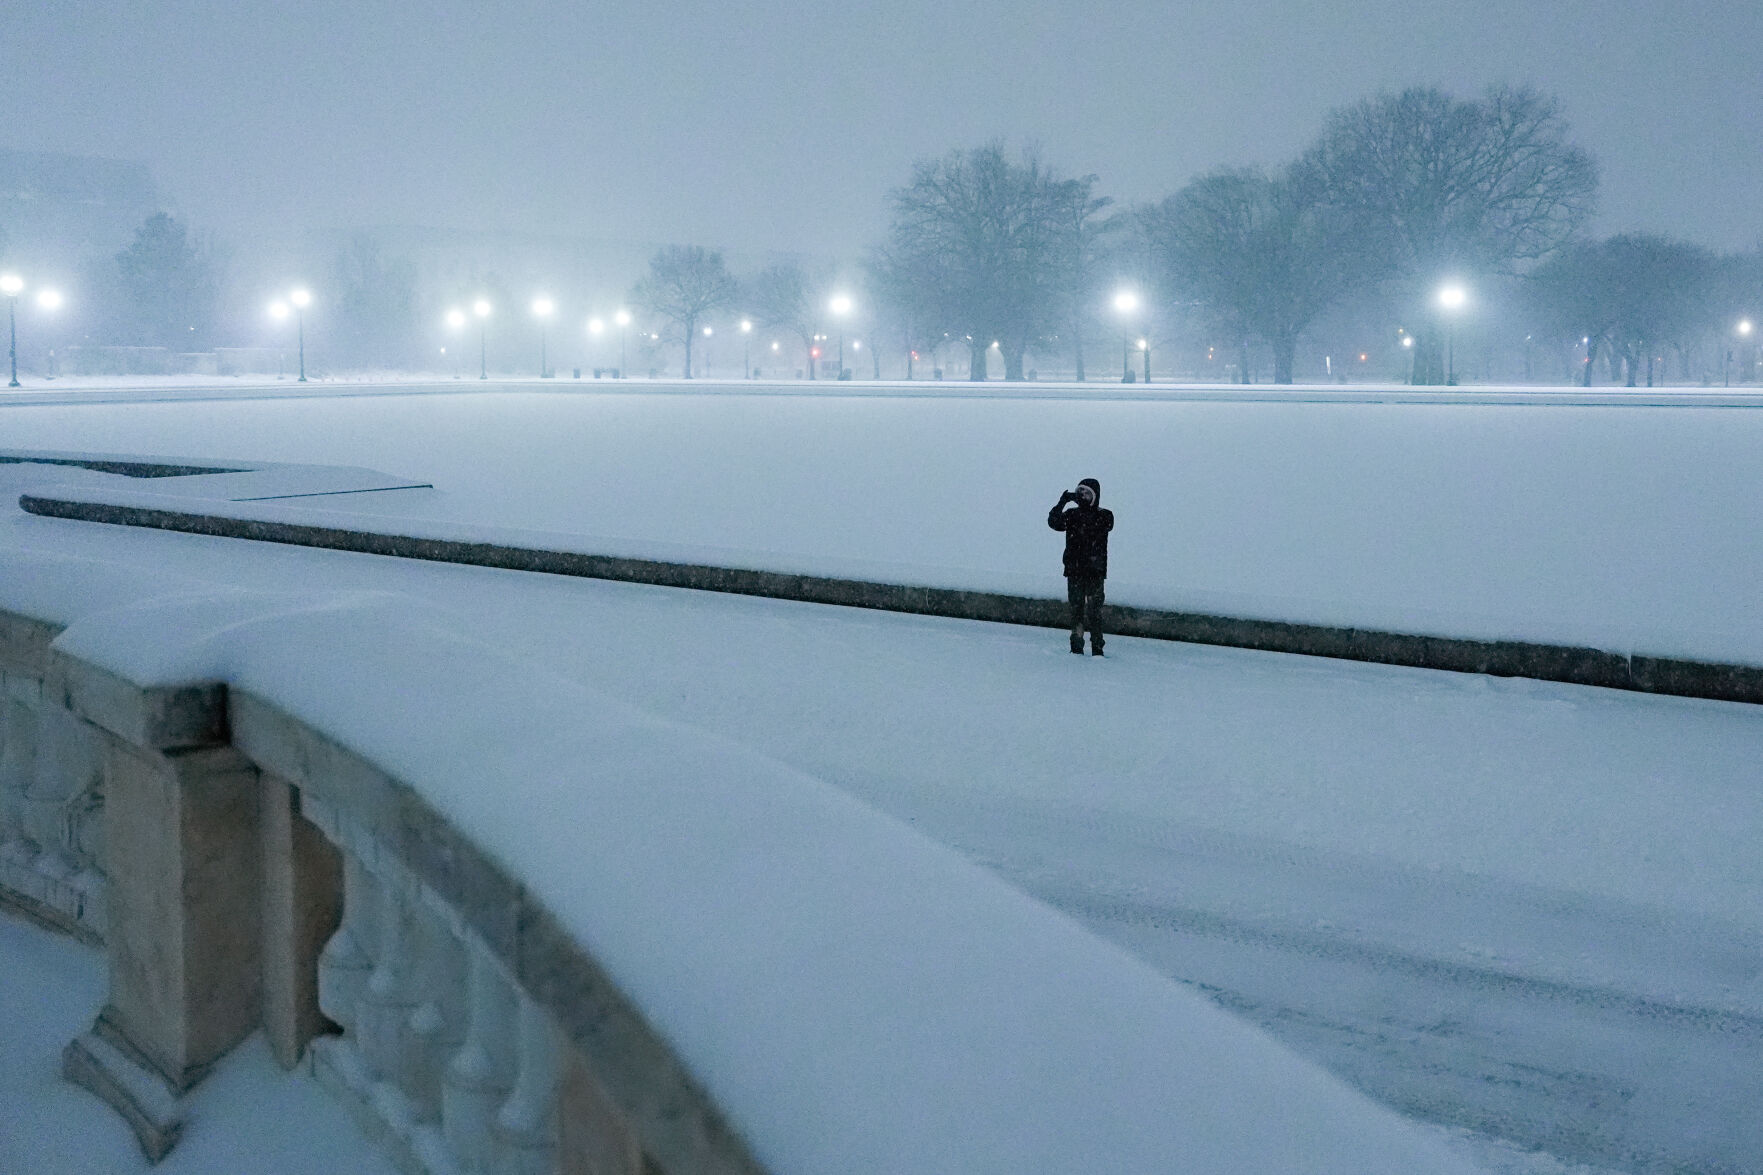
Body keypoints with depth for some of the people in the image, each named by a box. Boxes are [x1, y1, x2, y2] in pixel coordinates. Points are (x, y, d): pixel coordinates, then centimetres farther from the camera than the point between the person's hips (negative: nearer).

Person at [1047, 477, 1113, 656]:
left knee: (1094, 611, -7)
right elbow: (1054, 522, -8)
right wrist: (1062, 502, -18)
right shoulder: (1072, 514, 7)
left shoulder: (1104, 516, 3)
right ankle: (1076, 647, 11)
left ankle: (1097, 649, -4)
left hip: (1095, 572, -3)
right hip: (1074, 571, 3)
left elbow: (1094, 527, -18)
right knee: (1076, 610, 6)